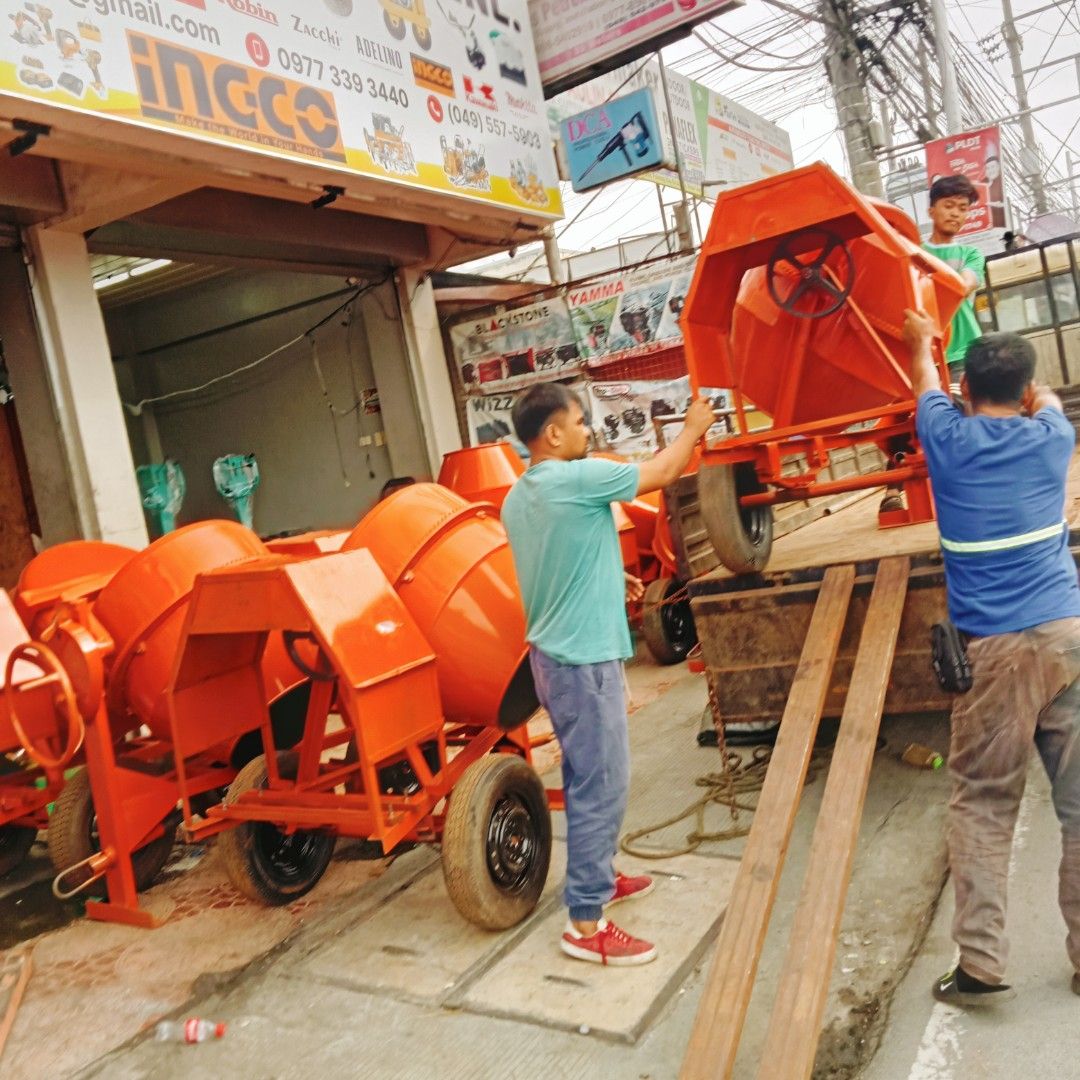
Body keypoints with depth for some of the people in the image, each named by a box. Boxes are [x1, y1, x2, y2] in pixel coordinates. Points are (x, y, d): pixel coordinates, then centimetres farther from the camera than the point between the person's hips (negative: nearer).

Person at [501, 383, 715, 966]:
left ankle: (597, 875, 37)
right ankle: (586, 924, 5)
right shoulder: (577, 478, -19)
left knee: (588, 778, 22)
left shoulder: (517, 497, 8)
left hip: (554, 653, 10)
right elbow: (661, 472, -7)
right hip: (584, 660, -10)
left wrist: (610, 580, 21)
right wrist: (693, 427, 10)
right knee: (601, 786, -3)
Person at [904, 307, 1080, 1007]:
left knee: (983, 804, 5)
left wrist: (921, 343, 46)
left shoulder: (949, 440, 2)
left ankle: (981, 964, 4)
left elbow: (927, 386, 25)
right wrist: (1019, 377, 54)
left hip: (995, 647, -2)